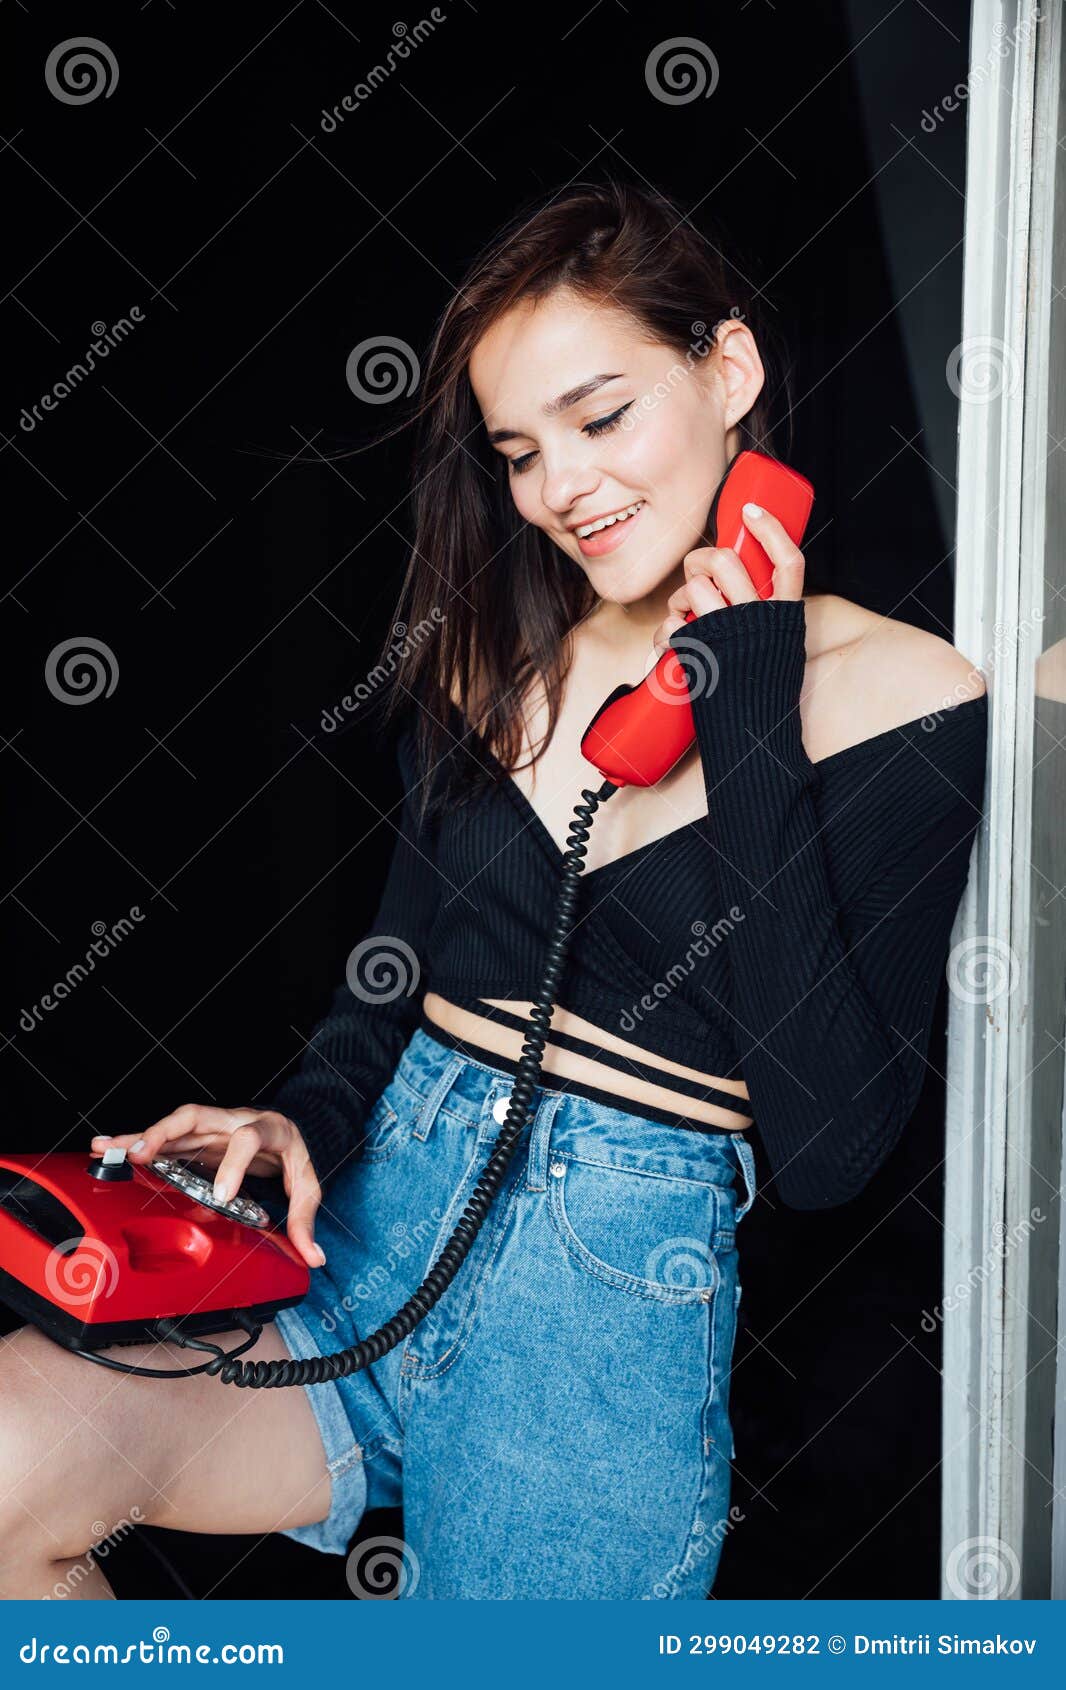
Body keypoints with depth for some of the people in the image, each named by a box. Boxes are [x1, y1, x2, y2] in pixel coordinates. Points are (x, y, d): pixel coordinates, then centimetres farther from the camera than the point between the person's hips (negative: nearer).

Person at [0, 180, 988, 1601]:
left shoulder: (902, 698, -5)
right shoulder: (487, 649, 10)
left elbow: (829, 1146, -14)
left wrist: (746, 704, -14)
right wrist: (303, 1122, -5)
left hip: (615, 1287, -3)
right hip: (371, 1212, 3)